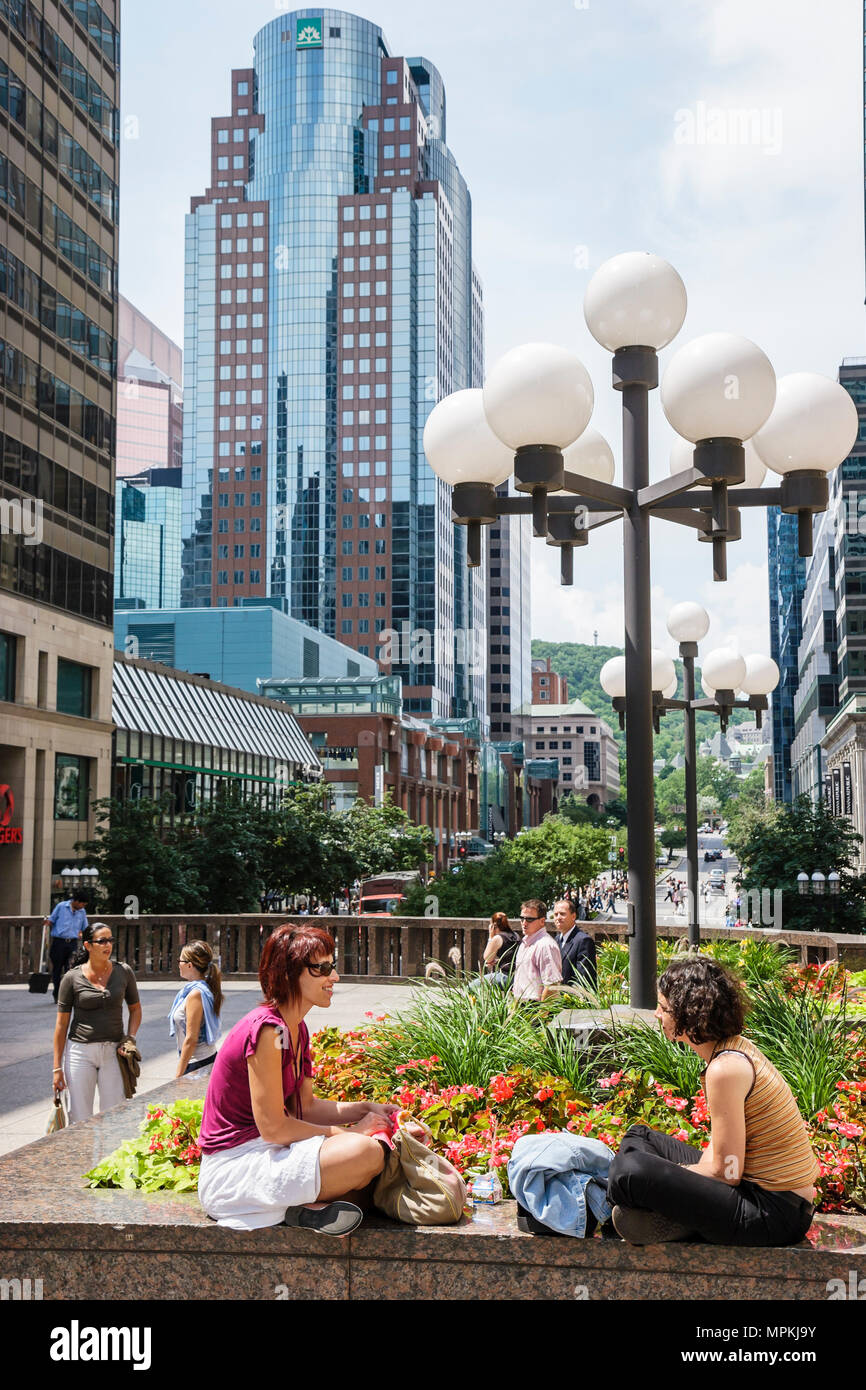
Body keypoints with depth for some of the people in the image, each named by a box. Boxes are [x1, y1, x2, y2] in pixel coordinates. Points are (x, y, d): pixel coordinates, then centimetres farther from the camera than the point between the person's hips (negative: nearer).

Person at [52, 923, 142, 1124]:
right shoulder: (72, 978, -4)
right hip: (81, 1051, -1)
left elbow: (135, 1009, 15)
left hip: (113, 1052, 1)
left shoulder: (124, 972, 2)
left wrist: (130, 1039, -2)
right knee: (80, 1120, 2)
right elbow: (61, 1023, 0)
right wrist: (57, 1067, -1)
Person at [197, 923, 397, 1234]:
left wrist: (364, 1109, 2)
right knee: (366, 1152, -26)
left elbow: (305, 1106, 15)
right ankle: (298, 1208, -6)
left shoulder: (296, 1030, 12)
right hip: (233, 1169, -10)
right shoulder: (267, 1029, -19)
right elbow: (273, 1127, -20)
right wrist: (346, 1133, -11)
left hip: (262, 1152, 10)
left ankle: (298, 1206, -3)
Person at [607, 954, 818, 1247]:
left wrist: (671, 1174, -4)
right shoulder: (735, 1047, 7)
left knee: (629, 1171, -26)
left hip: (774, 1212, -10)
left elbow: (725, 1172, -19)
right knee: (638, 1137, 18)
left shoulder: (725, 1068, -23)